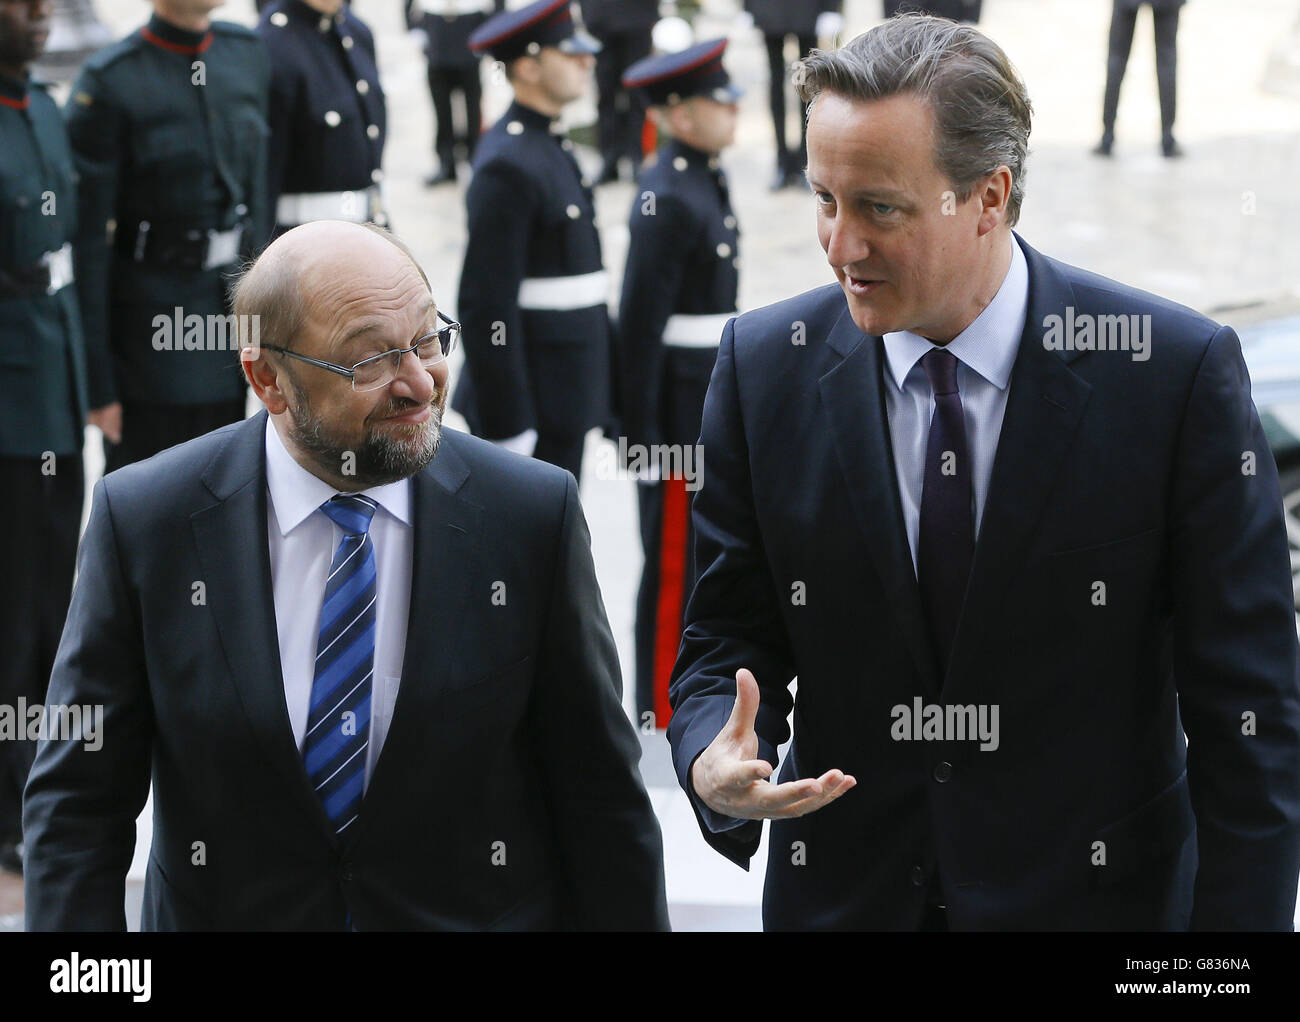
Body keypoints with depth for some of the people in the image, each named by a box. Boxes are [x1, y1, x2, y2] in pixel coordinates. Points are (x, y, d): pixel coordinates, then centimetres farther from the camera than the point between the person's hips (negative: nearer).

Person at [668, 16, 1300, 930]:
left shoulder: (1177, 369, -14)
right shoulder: (766, 367, -5)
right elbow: (728, 638, 1)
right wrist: (714, 760, -21)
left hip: (1096, 891, -2)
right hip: (842, 894, 3)